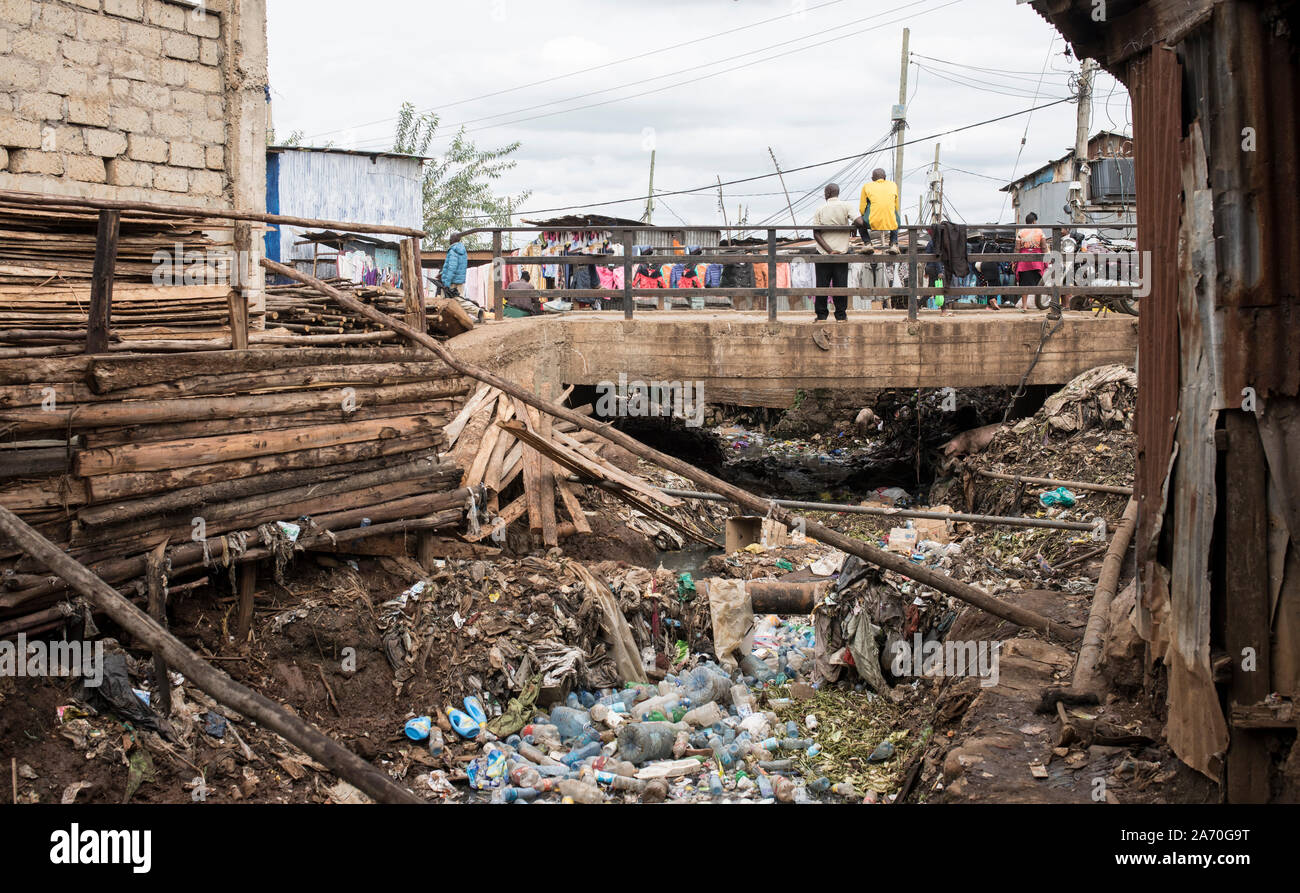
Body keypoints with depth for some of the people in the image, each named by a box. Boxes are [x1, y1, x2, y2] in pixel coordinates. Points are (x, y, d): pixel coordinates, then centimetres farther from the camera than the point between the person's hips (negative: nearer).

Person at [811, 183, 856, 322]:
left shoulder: (820, 210, 1)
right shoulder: (846, 206, -3)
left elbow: (816, 234, -7)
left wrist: (829, 250, -11)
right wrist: (850, 227, 8)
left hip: (823, 253, 1)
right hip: (842, 251, -1)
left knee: (822, 284, 7)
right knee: (840, 284, 5)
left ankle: (821, 315, 8)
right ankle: (840, 315, 7)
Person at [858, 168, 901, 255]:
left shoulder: (866, 186, 12)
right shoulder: (893, 185, 18)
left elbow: (862, 209, 11)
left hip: (873, 224, -2)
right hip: (891, 224, 2)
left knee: (858, 221, 29)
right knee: (897, 220, 37)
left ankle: (868, 243, 9)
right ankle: (893, 243, 16)